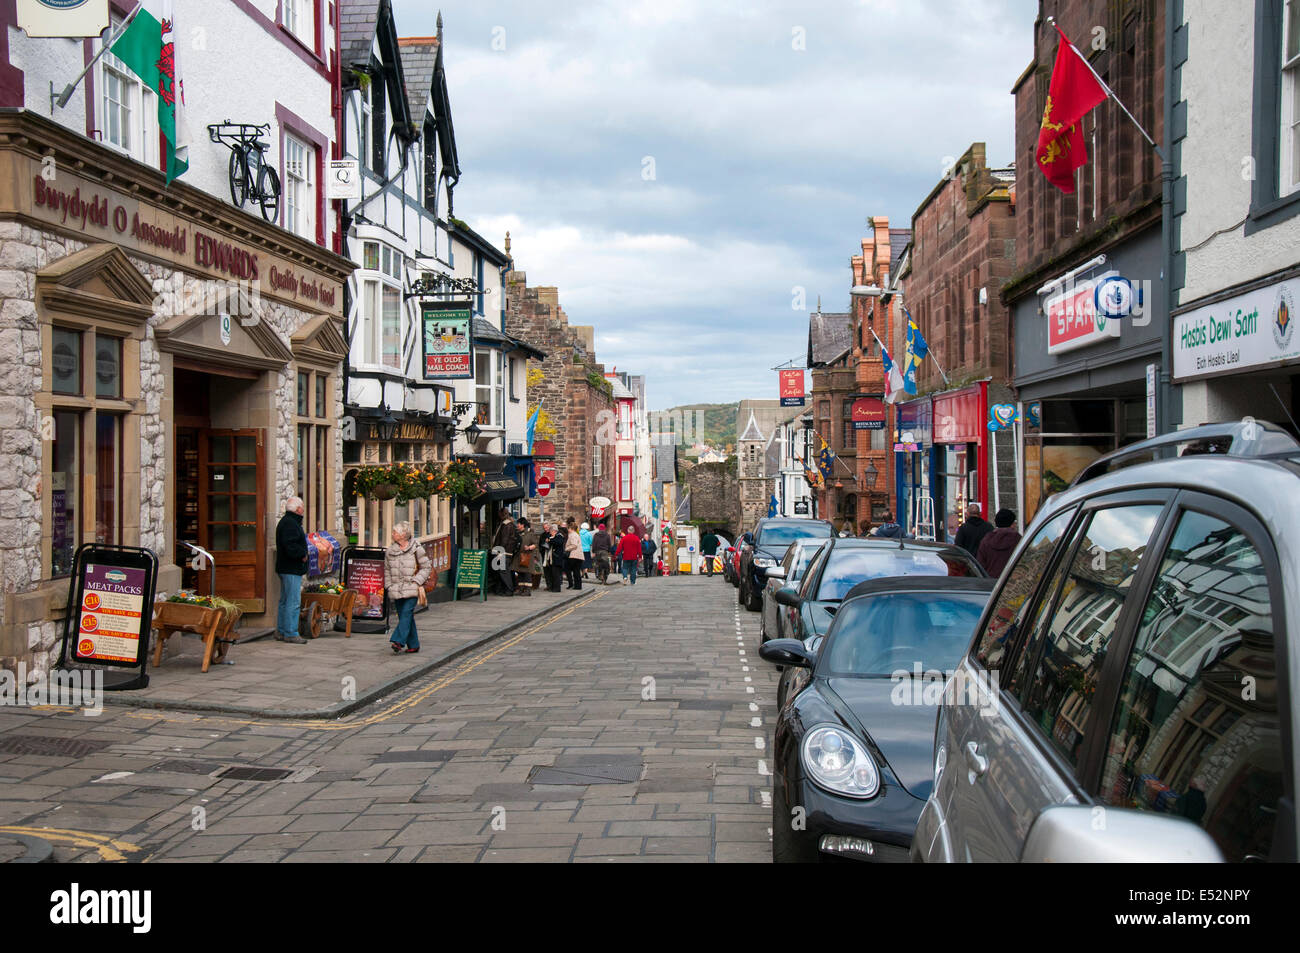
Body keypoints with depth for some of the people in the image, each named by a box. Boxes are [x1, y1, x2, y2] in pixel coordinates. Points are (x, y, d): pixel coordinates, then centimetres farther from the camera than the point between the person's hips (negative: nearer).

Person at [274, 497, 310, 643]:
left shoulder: (285, 521, 18)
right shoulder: (290, 523, -17)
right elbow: (291, 547, -26)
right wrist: (303, 554, -14)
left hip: (285, 569, 11)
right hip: (292, 569, -11)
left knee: (285, 602, 15)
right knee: (293, 602, -9)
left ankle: (281, 632, 21)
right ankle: (290, 633, -8)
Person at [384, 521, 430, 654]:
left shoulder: (416, 549, -2)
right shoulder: (390, 551, 11)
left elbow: (426, 567, 1)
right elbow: (387, 570, 19)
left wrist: (417, 581, -9)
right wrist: (389, 587, 11)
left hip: (411, 588, -5)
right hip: (396, 589, 5)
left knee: (406, 613, -17)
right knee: (403, 616, 5)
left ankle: (398, 641, -24)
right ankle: (413, 645, 11)